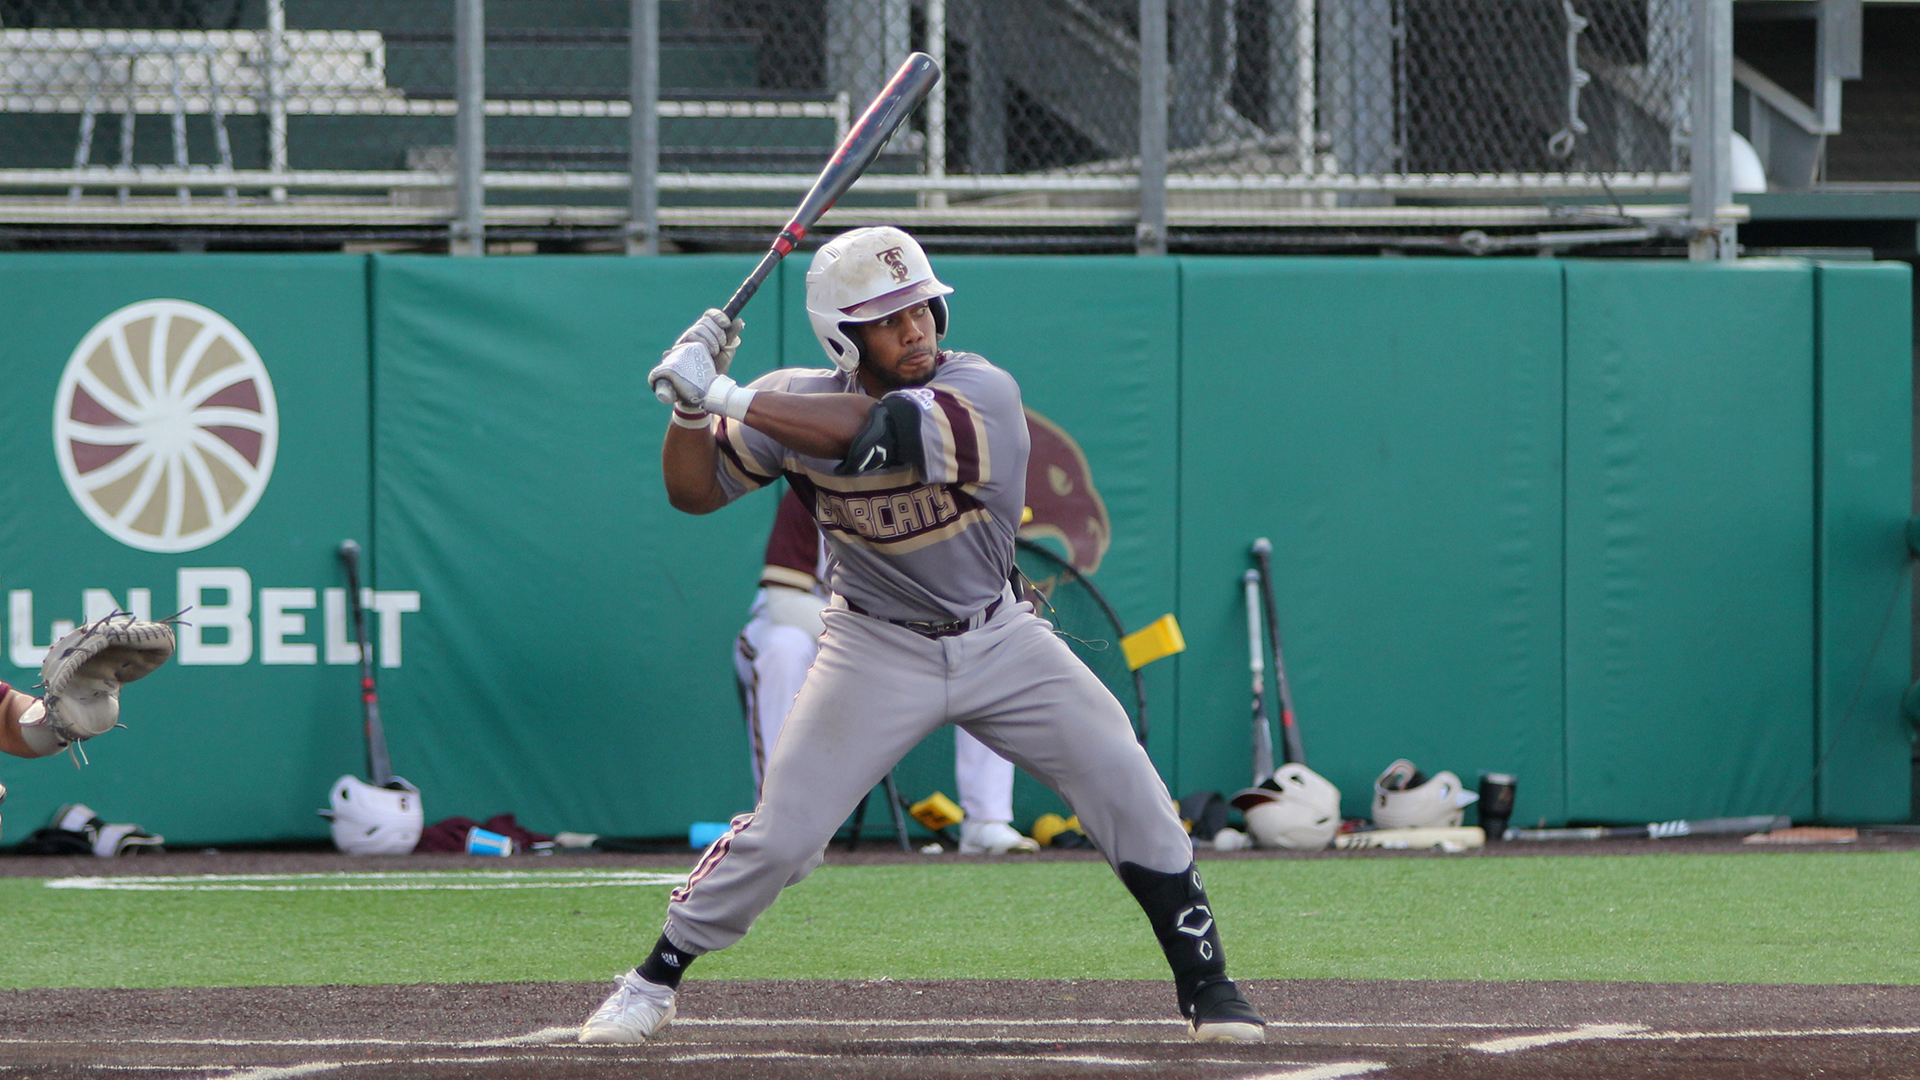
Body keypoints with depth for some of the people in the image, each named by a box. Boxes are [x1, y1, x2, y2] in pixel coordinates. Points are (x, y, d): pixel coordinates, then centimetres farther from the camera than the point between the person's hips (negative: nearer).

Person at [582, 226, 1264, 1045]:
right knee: (781, 834, -9)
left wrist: (727, 398, -37)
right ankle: (652, 982, 8)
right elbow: (694, 490, -2)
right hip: (877, 652, 0)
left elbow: (866, 431, -37)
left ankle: (1205, 985, 6)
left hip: (999, 639, 0)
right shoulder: (797, 401, -10)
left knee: (1132, 797, -8)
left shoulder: (982, 395, -22)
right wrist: (693, 401, -21)